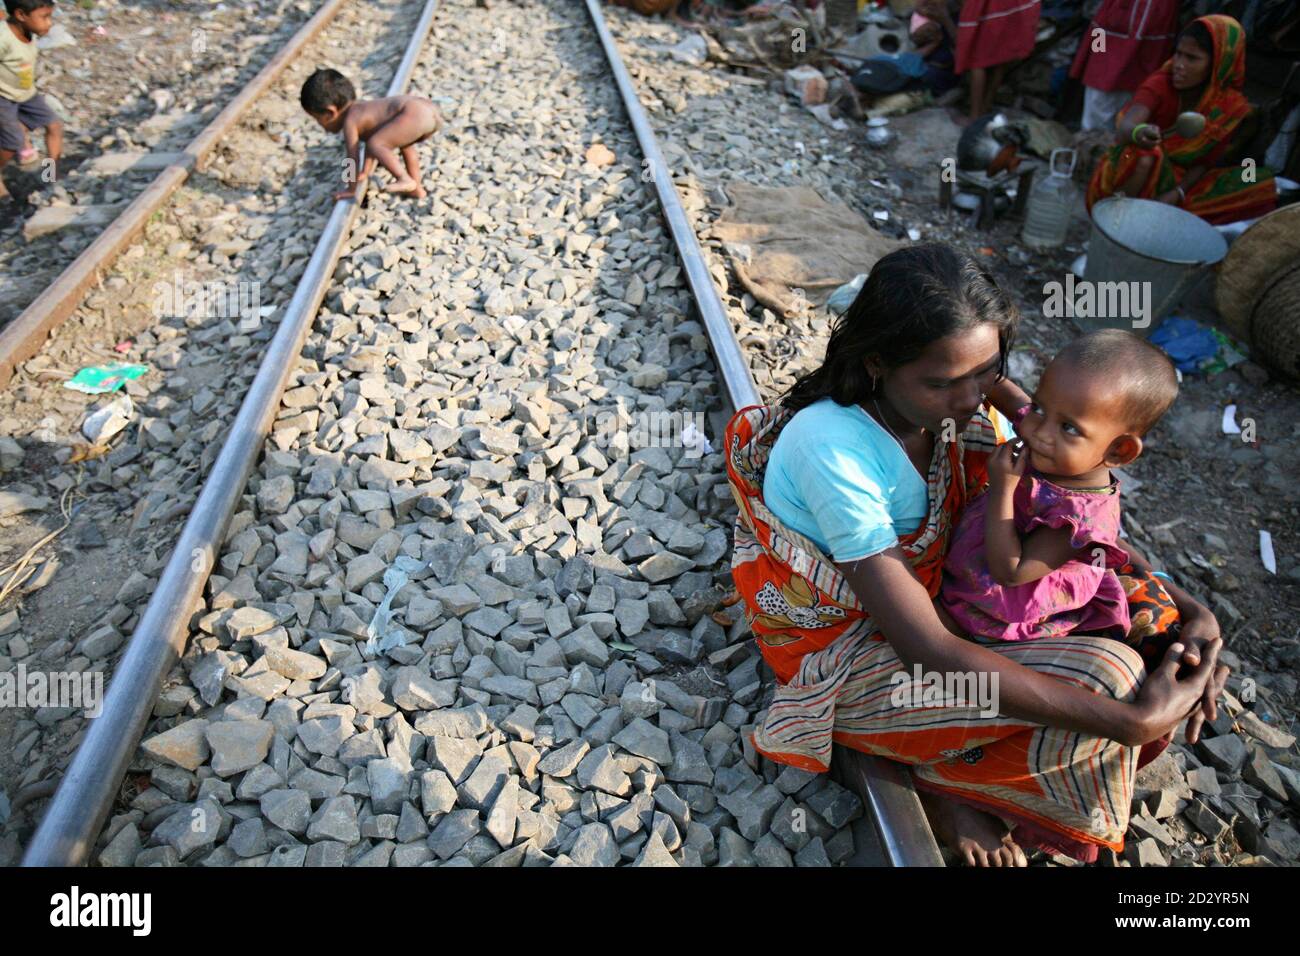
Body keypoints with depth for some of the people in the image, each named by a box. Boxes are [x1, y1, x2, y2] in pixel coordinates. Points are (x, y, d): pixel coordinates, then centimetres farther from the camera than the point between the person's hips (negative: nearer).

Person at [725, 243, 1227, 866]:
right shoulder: (835, 453, -33)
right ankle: (945, 777, 4)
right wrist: (1132, 721, -30)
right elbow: (927, 650, -33)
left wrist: (1187, 609, -13)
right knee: (1109, 680, -22)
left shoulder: (949, 406, -10)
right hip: (840, 660, -7)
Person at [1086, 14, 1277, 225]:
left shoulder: (1233, 109, -7)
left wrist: (1176, 194, -23)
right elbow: (1124, 126, -34)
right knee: (1142, 155, -36)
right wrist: (1137, 133, -58)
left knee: (1262, 185, -15)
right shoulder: (1160, 84, -16)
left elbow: (1206, 162, -4)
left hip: (1184, 182, 4)